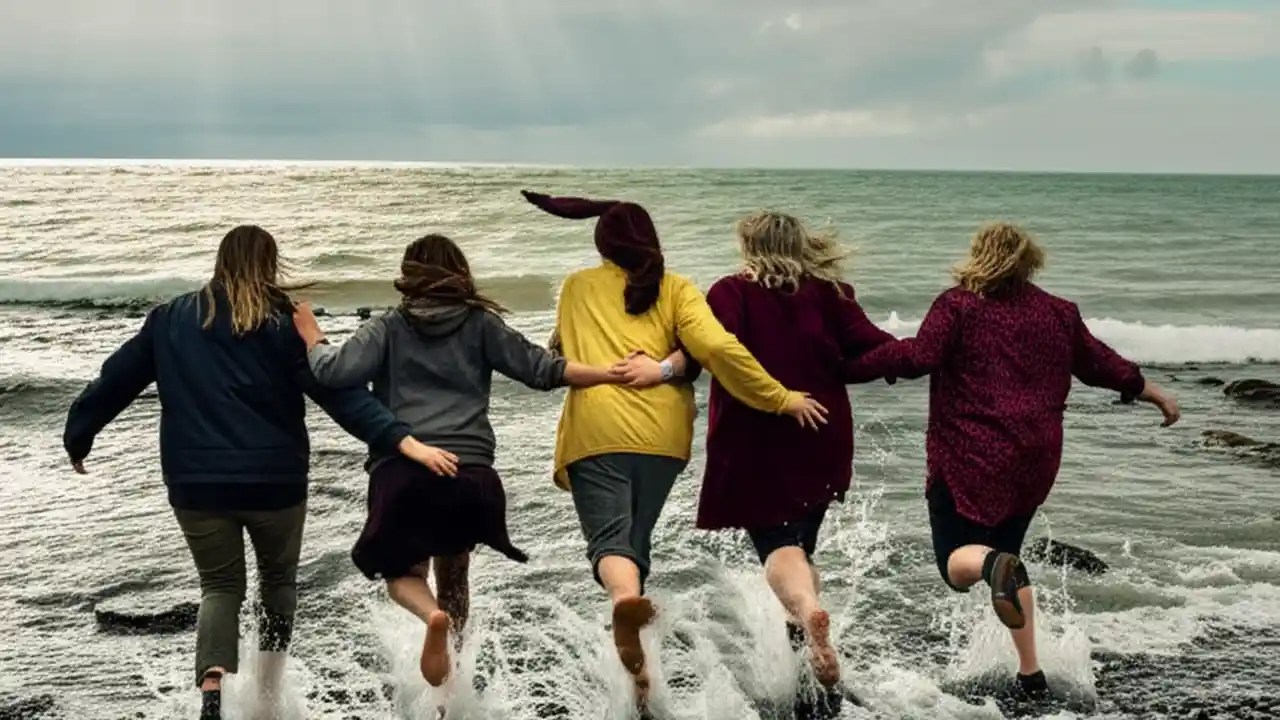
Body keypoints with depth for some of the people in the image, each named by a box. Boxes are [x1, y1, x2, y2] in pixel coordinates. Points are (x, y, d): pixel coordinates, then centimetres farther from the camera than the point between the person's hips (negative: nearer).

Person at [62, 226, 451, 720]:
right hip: (274, 481, -1)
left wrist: (77, 438, 27)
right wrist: (402, 441, -19)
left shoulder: (170, 320, 6)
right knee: (278, 577, 22)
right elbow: (340, 394, -14)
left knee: (221, 585, 16)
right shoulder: (285, 324, -3)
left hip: (196, 483, 2)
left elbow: (113, 382, 12)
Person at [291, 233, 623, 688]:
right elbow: (541, 369, 5)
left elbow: (334, 371, -3)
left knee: (403, 573, 17)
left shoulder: (388, 329, 10)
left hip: (400, 471, -1)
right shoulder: (480, 325, 12)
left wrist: (310, 334, 17)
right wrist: (615, 375, 7)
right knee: (452, 573, 22)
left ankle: (433, 615, -17)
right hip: (471, 473, 2)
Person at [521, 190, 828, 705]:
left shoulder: (577, 287, 16)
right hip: (662, 431, 1)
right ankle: (633, 663, 16)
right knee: (637, 538, 16)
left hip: (596, 428, -1)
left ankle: (624, 597, -47)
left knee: (609, 536, -12)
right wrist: (782, 399, 0)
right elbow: (719, 348, -6)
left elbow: (561, 352, 33)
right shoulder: (675, 289, 10)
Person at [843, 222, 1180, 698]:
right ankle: (1031, 672, 20)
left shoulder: (957, 305, -5)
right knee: (1005, 550, 22)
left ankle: (995, 567, -34)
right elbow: (1101, 365, 20)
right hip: (1035, 461, 5)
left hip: (969, 458, -5)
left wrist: (845, 368, -13)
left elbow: (919, 357, -19)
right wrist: (1157, 394, 35)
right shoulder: (1058, 313, 10)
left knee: (959, 560, 3)